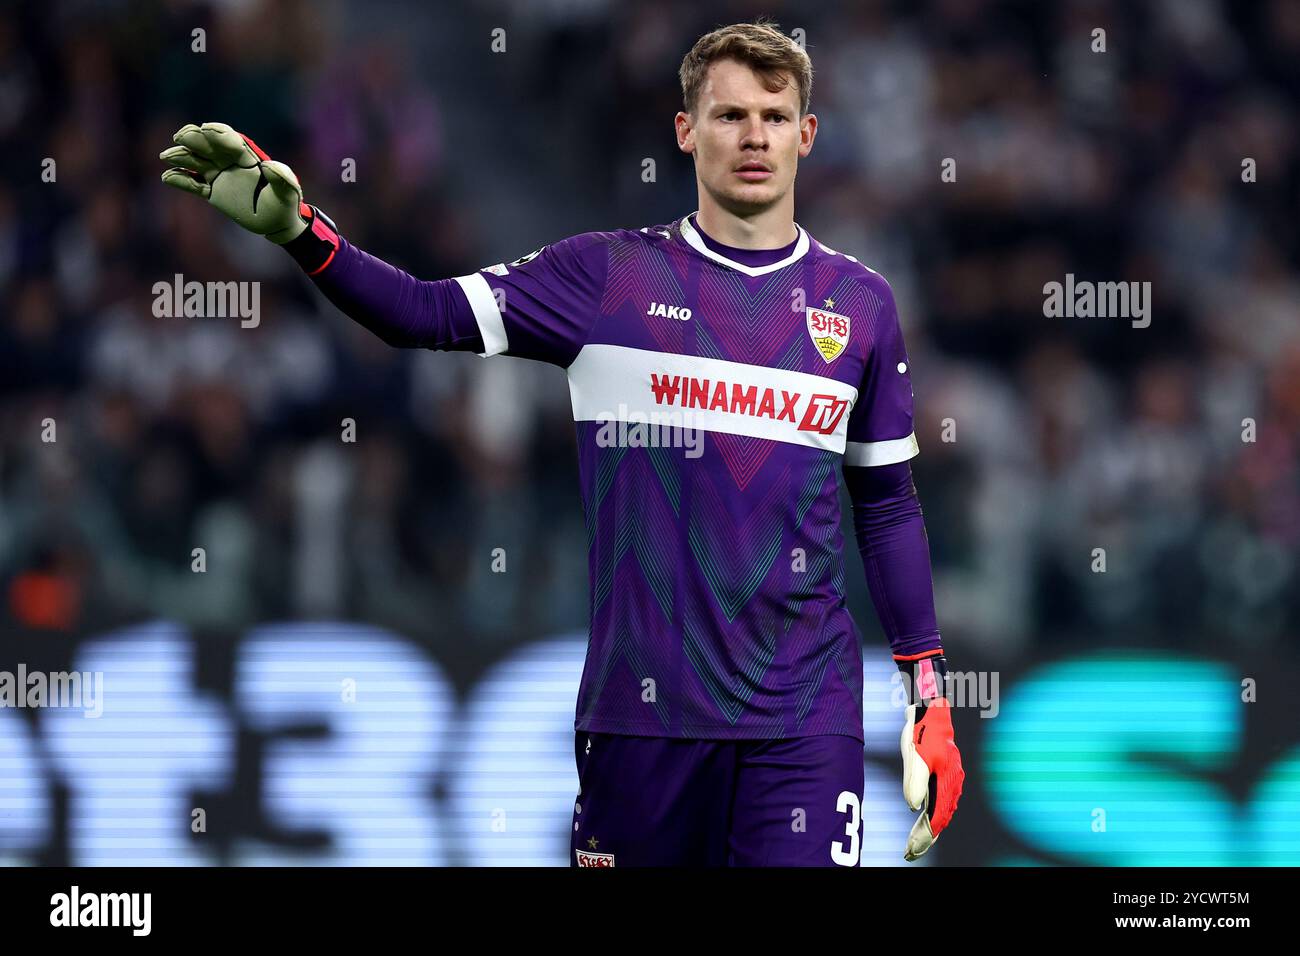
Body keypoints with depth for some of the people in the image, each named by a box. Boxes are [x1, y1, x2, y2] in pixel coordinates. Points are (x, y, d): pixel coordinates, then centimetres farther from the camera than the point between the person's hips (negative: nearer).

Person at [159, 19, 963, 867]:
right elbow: (429, 314, -4)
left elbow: (888, 504, 14)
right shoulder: (608, 278, 3)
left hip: (804, 722, 1)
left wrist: (931, 694, 11)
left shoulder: (860, 302, 9)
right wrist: (294, 225, -20)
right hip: (639, 708, 0)